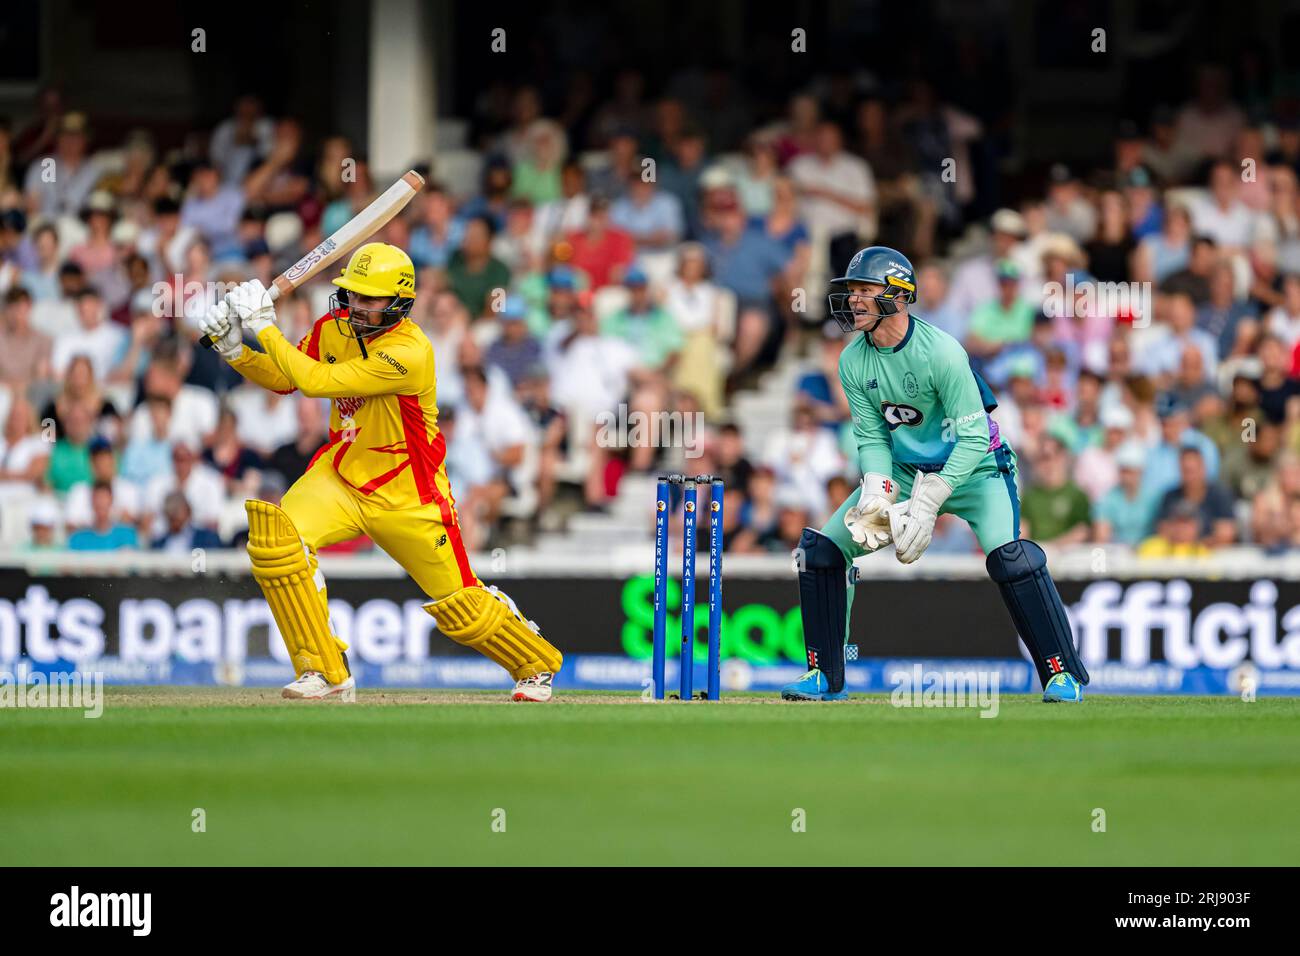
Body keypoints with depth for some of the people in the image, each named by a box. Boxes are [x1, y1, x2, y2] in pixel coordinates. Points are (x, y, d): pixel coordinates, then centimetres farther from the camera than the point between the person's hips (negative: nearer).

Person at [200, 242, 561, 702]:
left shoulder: (409, 352, -28)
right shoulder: (334, 328, -4)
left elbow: (315, 381, -32)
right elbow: (282, 378, 9)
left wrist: (265, 327, -27)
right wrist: (235, 349, -8)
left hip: (408, 496, -5)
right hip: (342, 474, 5)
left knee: (459, 604, 2)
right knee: (275, 533, -22)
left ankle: (535, 661, 34)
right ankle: (324, 670, -12)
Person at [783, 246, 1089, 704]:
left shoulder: (941, 352, -27)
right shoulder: (853, 361, -9)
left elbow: (973, 440, -27)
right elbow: (871, 438, -2)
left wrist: (927, 504, -32)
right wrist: (877, 498, -21)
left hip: (973, 468, -6)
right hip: (905, 471, 6)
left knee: (1008, 555, -29)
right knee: (821, 548, -4)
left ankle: (1063, 674, -16)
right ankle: (826, 677, 9)